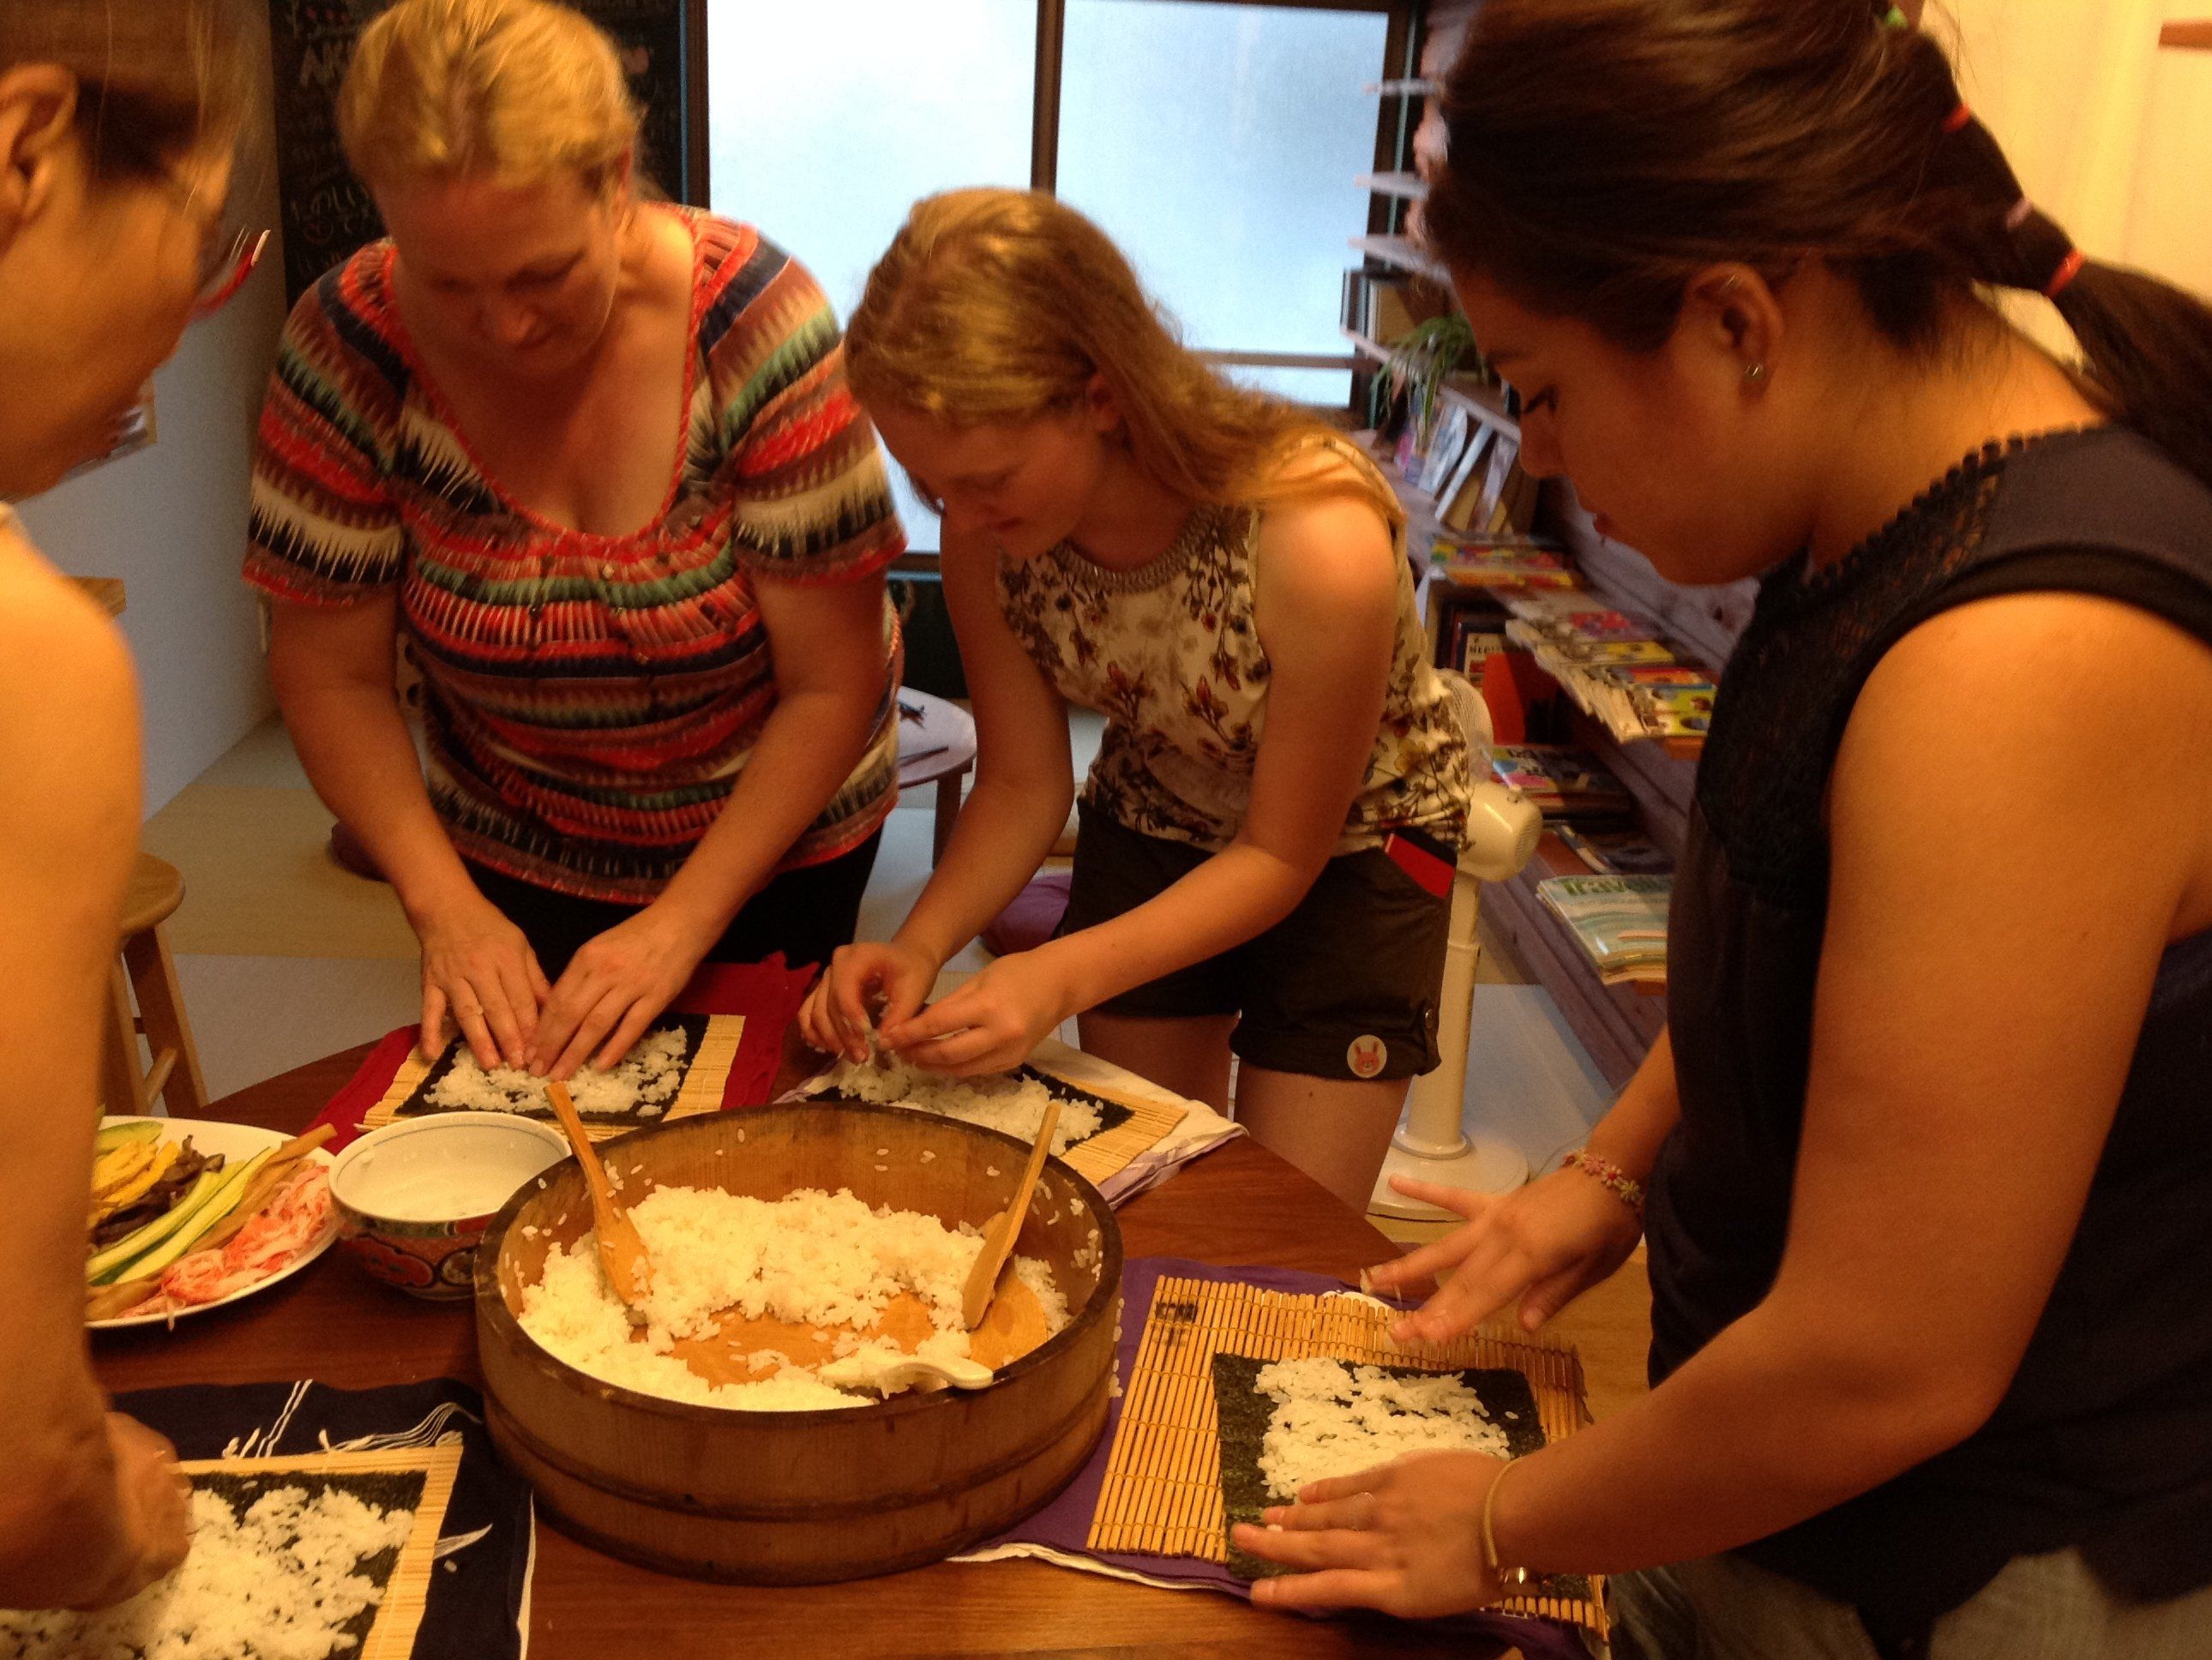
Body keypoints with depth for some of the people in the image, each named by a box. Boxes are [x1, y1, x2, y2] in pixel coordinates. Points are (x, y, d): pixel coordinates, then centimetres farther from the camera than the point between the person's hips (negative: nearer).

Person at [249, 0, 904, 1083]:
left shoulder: (756, 323, -26)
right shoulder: (350, 350, -20)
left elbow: (831, 687, -22)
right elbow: (333, 678, -10)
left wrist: (682, 923, -24)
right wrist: (446, 906, -19)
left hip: (772, 833, -2)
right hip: (517, 854, 2)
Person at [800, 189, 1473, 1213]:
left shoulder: (1321, 542, -38)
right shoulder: (985, 533, -23)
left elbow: (1281, 858, -24)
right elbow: (1023, 785, -10)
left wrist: (1062, 975, -34)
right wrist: (920, 946, -28)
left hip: (1350, 847, -3)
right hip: (1151, 828, 4)